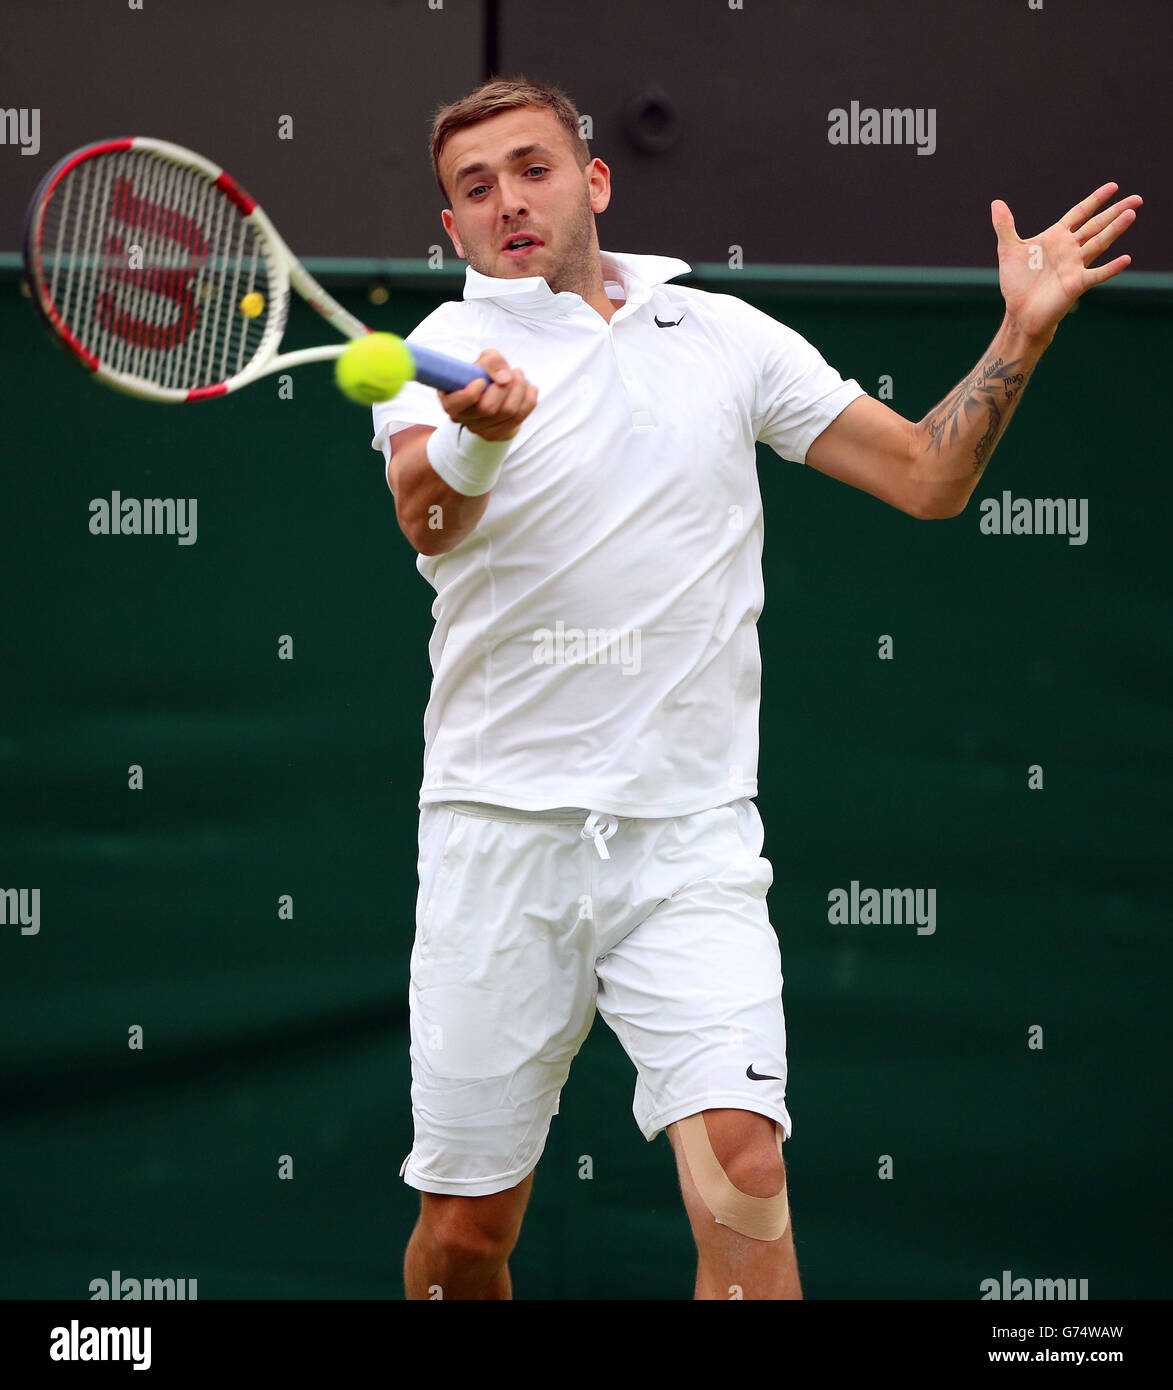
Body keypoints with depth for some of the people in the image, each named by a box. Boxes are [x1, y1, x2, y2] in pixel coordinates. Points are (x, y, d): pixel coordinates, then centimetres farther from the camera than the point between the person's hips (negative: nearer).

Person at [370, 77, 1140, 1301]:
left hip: (689, 833, 1)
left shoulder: (726, 336, 11)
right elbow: (427, 520, -23)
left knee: (741, 1168, -19)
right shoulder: (448, 351, 0)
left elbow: (927, 476, 15)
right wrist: (478, 435, -45)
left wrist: (1022, 333, 1)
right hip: (502, 824, -1)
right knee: (464, 1232, 2)